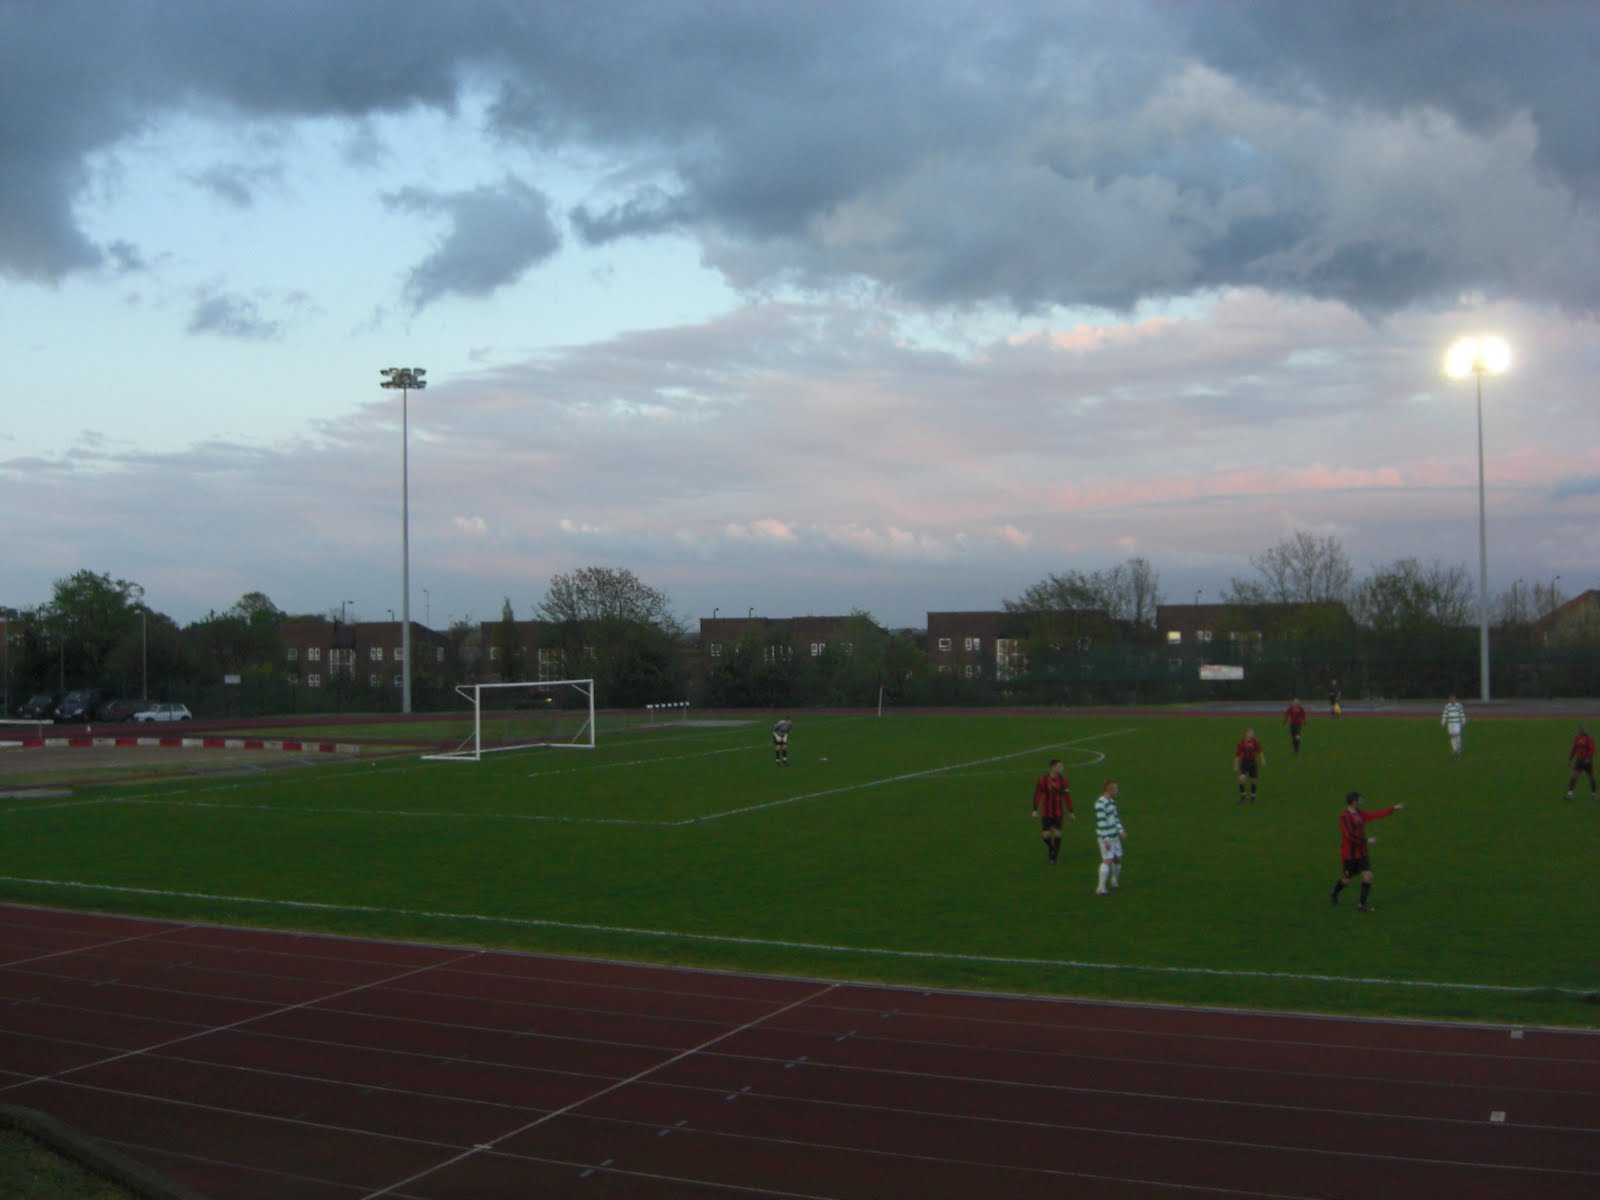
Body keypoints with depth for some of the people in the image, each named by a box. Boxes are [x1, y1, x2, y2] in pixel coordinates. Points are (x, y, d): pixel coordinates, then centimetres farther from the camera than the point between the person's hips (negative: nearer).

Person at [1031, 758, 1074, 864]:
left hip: (1058, 812, 1)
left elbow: (1067, 796, 5)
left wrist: (1070, 812, 6)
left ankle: (1053, 857, 11)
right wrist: (1035, 810, -6)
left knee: (1057, 834, -4)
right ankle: (1051, 847, 32)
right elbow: (1037, 795, -4)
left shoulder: (1062, 780, -2)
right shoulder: (1043, 780, -9)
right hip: (1046, 812, -1)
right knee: (1046, 835, -2)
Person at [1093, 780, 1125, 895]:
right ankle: (1101, 888, -9)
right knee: (1107, 860, -11)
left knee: (1118, 859, 16)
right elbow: (1101, 823, -22)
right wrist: (1106, 840, -22)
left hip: (1114, 836, 9)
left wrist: (1120, 830, 13)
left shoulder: (1111, 801, 11)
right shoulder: (1100, 804, -19)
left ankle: (1114, 881, 36)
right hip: (1105, 837, -9)